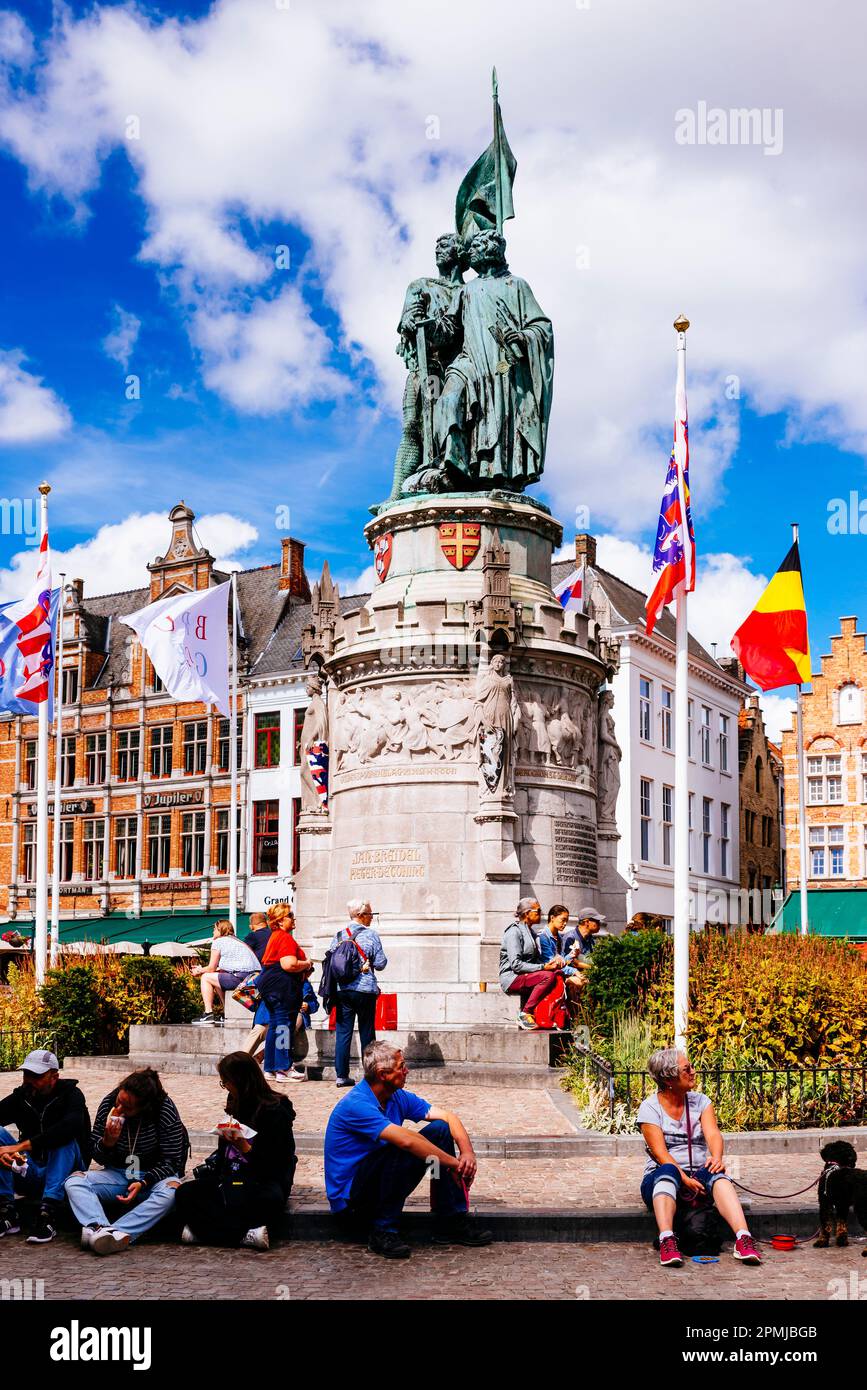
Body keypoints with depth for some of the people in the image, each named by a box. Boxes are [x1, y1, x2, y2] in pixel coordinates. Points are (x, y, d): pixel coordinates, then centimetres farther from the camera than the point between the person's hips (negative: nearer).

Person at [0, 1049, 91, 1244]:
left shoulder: (70, 1095, -9)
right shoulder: (19, 1098, 2)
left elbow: (71, 1126, -32)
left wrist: (22, 1146, -38)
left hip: (66, 1172, -3)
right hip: (30, 1174, 4)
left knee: (64, 1139, -32)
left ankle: (48, 1216, -41)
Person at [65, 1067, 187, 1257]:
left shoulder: (165, 1110, -16)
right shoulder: (108, 1104, -8)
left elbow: (171, 1161, -11)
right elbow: (98, 1157, 1)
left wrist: (143, 1183, -26)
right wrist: (107, 1142, -22)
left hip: (154, 1176, -3)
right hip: (118, 1174, 3)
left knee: (171, 1191, -37)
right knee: (73, 1182, -21)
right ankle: (99, 1228, -48)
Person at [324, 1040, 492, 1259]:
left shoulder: (398, 1098, 2)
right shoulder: (356, 1105, -25)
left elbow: (447, 1116, -1)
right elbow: (407, 1140, -34)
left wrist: (467, 1152, -19)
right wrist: (455, 1164, -29)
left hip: (380, 1179, 8)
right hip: (350, 1197, -8)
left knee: (440, 1129, -4)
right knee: (405, 1151, -33)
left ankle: (451, 1223, -3)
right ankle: (383, 1232, -19)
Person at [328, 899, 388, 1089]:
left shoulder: (338, 934, 5)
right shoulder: (371, 935, -5)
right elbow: (381, 963, -5)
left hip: (342, 989, 3)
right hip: (365, 989, -3)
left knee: (342, 1032, 5)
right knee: (367, 1033, 6)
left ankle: (341, 1075, 4)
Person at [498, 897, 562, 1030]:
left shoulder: (531, 932, 19)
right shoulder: (514, 931, -11)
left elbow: (537, 958, 16)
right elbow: (516, 965, -19)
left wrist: (552, 962, -6)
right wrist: (543, 967, -23)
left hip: (527, 976, 8)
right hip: (512, 978, -8)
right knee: (549, 976, -30)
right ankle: (525, 1014, -23)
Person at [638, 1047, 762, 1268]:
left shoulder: (700, 1101, 11)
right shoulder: (649, 1108, -1)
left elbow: (712, 1134, -6)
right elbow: (660, 1152, -13)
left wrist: (716, 1158, -29)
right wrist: (684, 1179, -28)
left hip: (698, 1174, 2)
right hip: (659, 1179, -2)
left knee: (716, 1174, -32)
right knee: (667, 1171, -37)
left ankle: (743, 1240, -51)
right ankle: (667, 1242, -55)